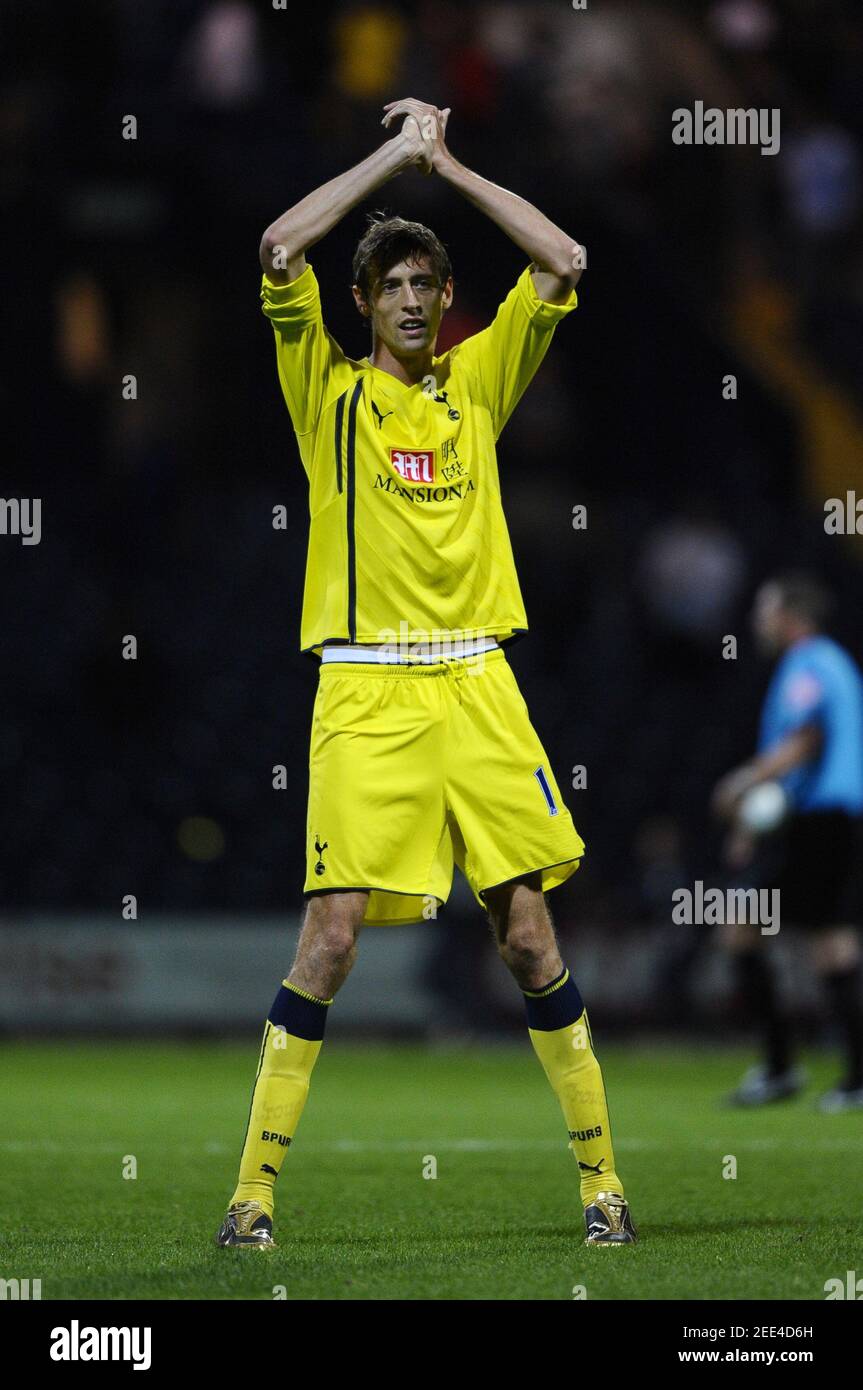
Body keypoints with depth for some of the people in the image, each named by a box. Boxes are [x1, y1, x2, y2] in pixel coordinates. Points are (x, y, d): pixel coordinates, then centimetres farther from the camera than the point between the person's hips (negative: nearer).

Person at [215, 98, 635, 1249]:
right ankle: (255, 1187, -2)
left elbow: (563, 262, 8)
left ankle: (600, 1174, 9)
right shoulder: (330, 389, 6)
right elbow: (280, 250, -6)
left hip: (476, 686, 2)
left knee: (529, 930, 1)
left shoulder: (479, 381, 13)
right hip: (366, 690, -2)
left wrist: (448, 163, 7)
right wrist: (396, 154, 0)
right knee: (333, 932, -9)